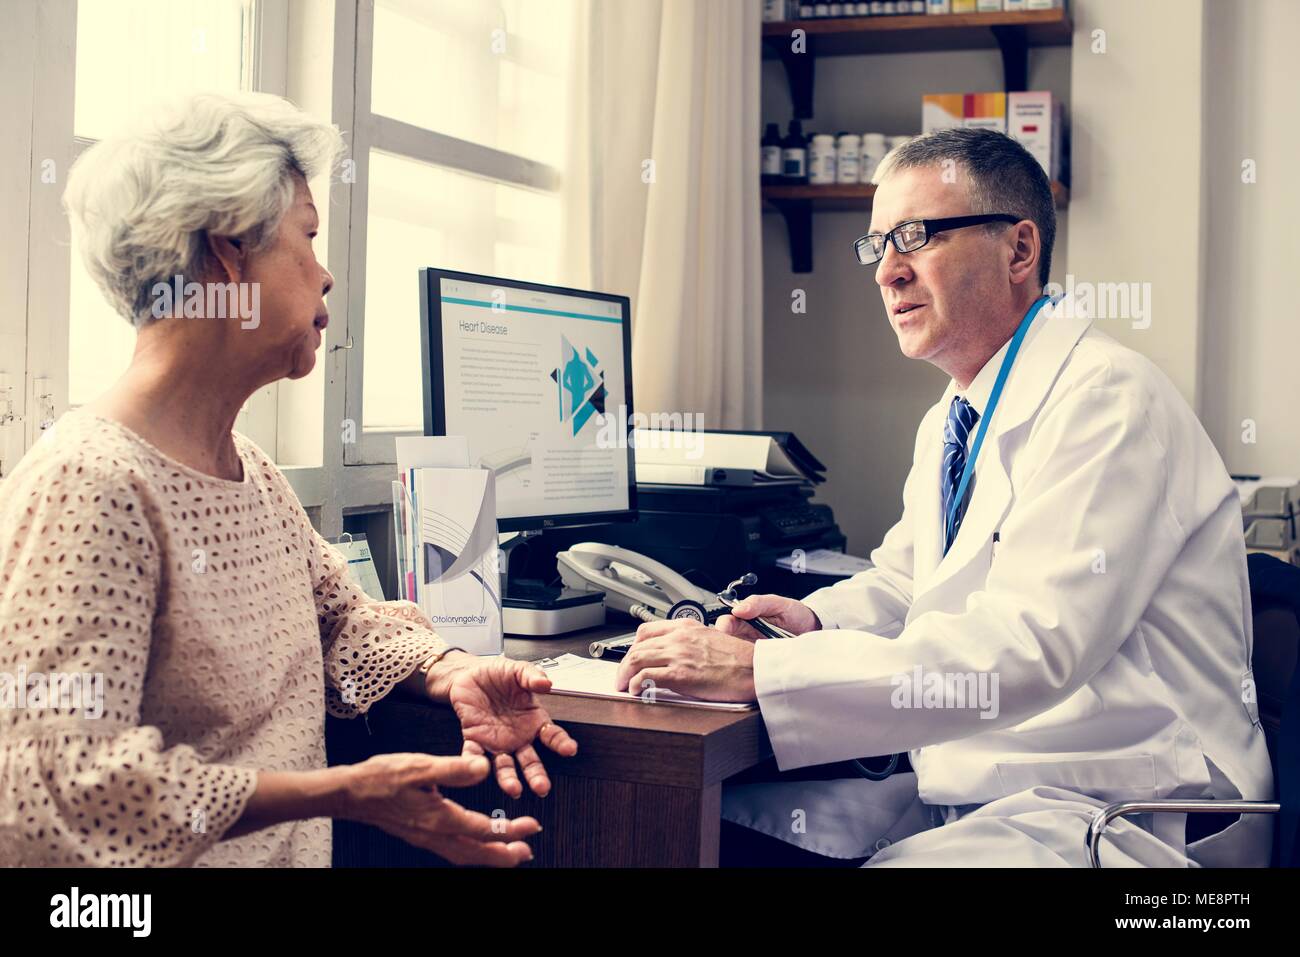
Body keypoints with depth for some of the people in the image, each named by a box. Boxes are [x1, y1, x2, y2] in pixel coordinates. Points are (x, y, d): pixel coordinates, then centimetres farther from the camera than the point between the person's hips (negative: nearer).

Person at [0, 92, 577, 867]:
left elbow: (340, 615, 22)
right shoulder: (85, 483, -18)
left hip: (293, 858, 8)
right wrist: (343, 794, -26)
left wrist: (452, 674, 1)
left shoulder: (252, 470, 11)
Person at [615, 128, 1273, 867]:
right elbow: (904, 580, 27)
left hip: (1118, 814, -8)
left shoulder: (1108, 400, -16)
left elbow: (1027, 644, -28)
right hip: (970, 793, 8)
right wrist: (819, 619, 2)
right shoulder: (952, 421, 13)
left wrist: (758, 669, -29)